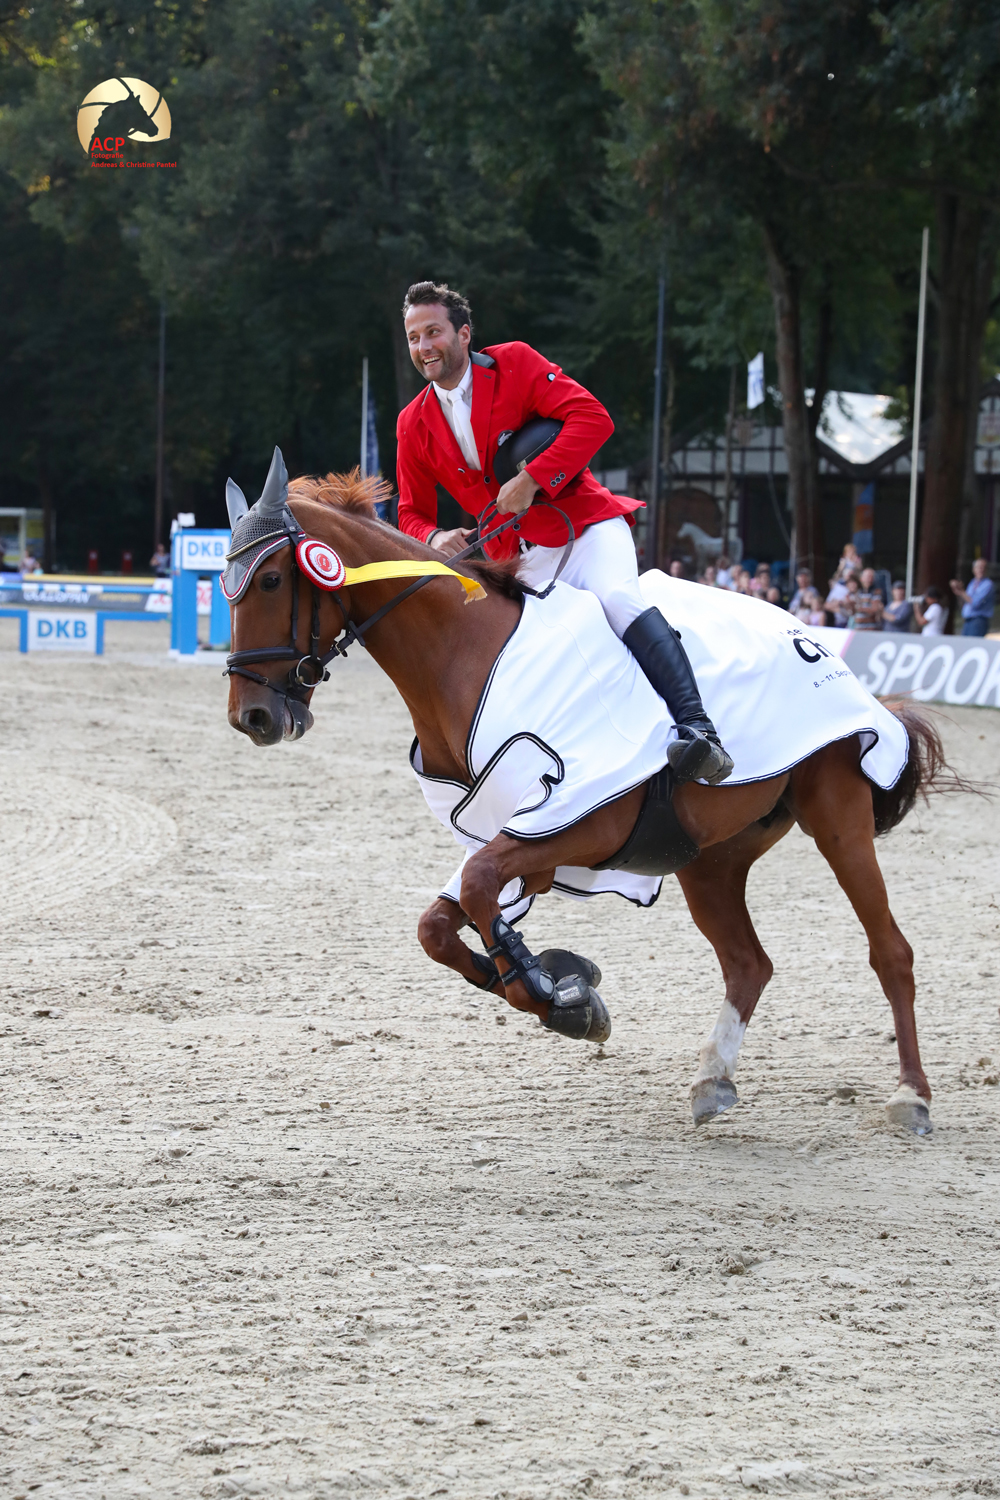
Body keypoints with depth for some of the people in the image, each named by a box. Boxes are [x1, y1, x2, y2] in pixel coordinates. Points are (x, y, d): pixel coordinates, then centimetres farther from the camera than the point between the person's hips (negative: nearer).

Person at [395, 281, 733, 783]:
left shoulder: (514, 363, -4)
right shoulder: (413, 425, 7)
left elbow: (593, 418, -14)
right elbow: (412, 514, 12)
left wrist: (531, 479, -23)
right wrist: (434, 539, -14)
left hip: (584, 523, -5)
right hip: (522, 557, 5)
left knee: (618, 597, -30)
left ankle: (699, 730, -44)